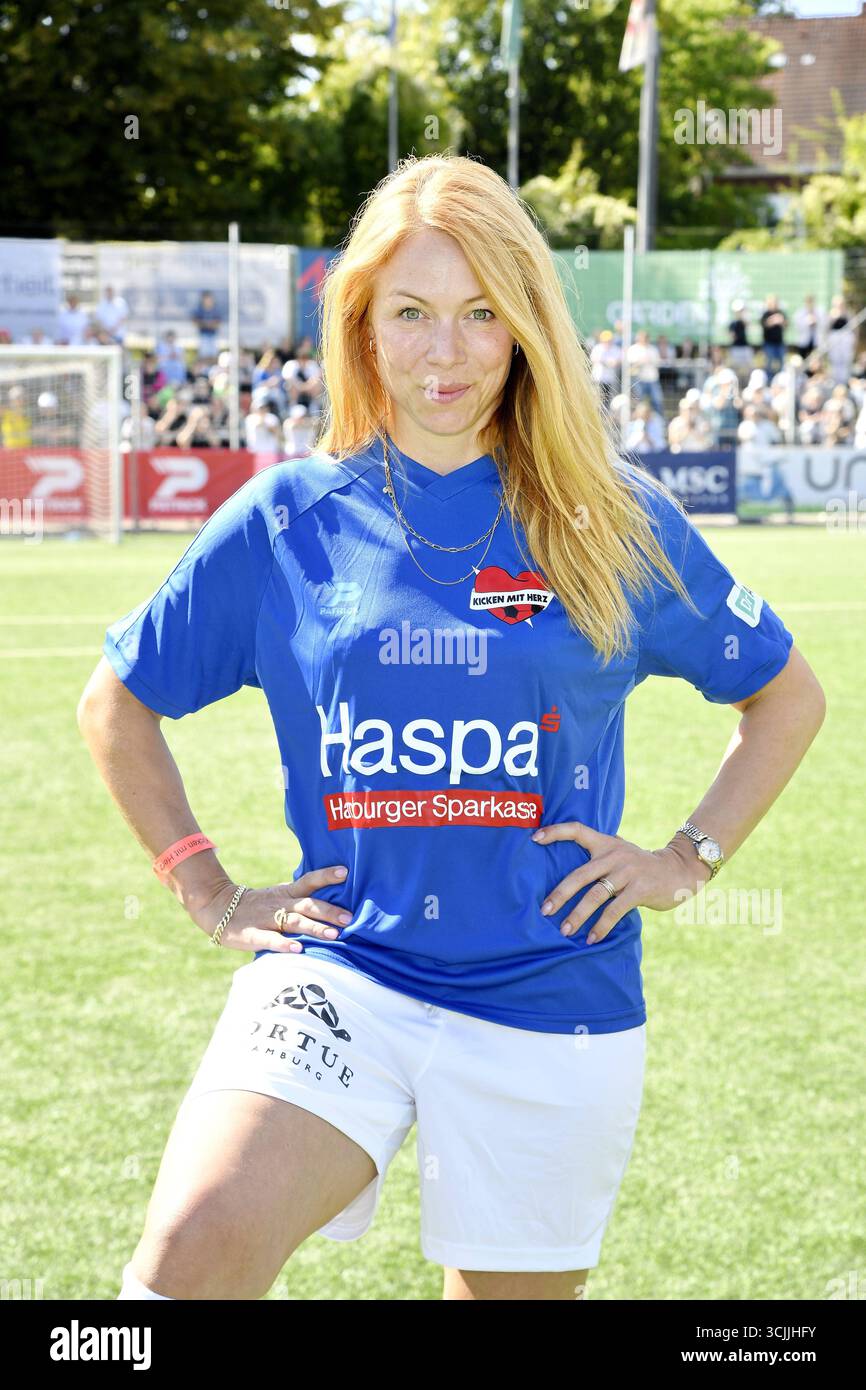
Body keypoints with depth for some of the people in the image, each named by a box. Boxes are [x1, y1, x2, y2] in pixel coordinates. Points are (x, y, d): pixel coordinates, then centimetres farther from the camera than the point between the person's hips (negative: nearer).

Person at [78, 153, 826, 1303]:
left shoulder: (617, 519, 2)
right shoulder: (287, 519, 3)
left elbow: (788, 695, 16)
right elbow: (116, 702, 15)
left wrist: (689, 860, 6)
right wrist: (208, 893, 8)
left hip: (553, 1001, 1)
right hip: (340, 972, -1)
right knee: (197, 1241, -27)